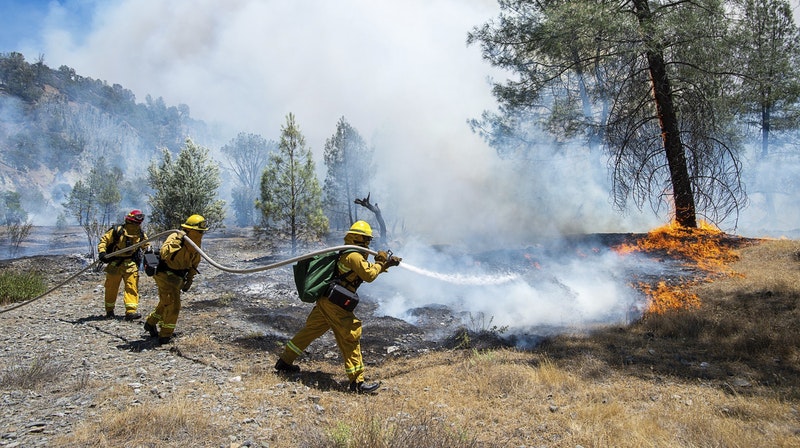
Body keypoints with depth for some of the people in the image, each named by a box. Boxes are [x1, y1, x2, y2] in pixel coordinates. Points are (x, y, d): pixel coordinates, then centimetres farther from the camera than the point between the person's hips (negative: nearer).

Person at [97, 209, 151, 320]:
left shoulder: (141, 235, 4)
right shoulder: (117, 231, -8)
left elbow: (146, 245, 19)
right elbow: (103, 240, -4)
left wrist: (149, 250, -4)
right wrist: (102, 252, -18)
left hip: (131, 264, 2)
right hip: (114, 264, -2)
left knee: (132, 287, -11)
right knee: (111, 288, 10)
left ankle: (131, 311, -15)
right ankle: (109, 311, 28)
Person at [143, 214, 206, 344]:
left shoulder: (196, 243, 2)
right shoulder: (175, 237, -23)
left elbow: (194, 264, 15)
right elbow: (164, 253, -42)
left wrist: (189, 281, 15)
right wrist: (177, 240, -45)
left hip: (177, 278, 9)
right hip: (165, 274, -9)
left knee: (166, 304, 23)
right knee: (173, 305, -9)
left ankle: (151, 323, 45)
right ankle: (165, 335, 4)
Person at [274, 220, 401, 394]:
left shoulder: (347, 254, 18)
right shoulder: (354, 256, -14)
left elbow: (368, 270, 25)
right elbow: (369, 274, -21)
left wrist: (387, 264, 19)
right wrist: (380, 262, -7)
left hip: (325, 301, 10)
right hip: (336, 306, -10)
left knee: (310, 331, 19)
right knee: (351, 338, -6)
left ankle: (284, 361, 31)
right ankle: (357, 381, -3)